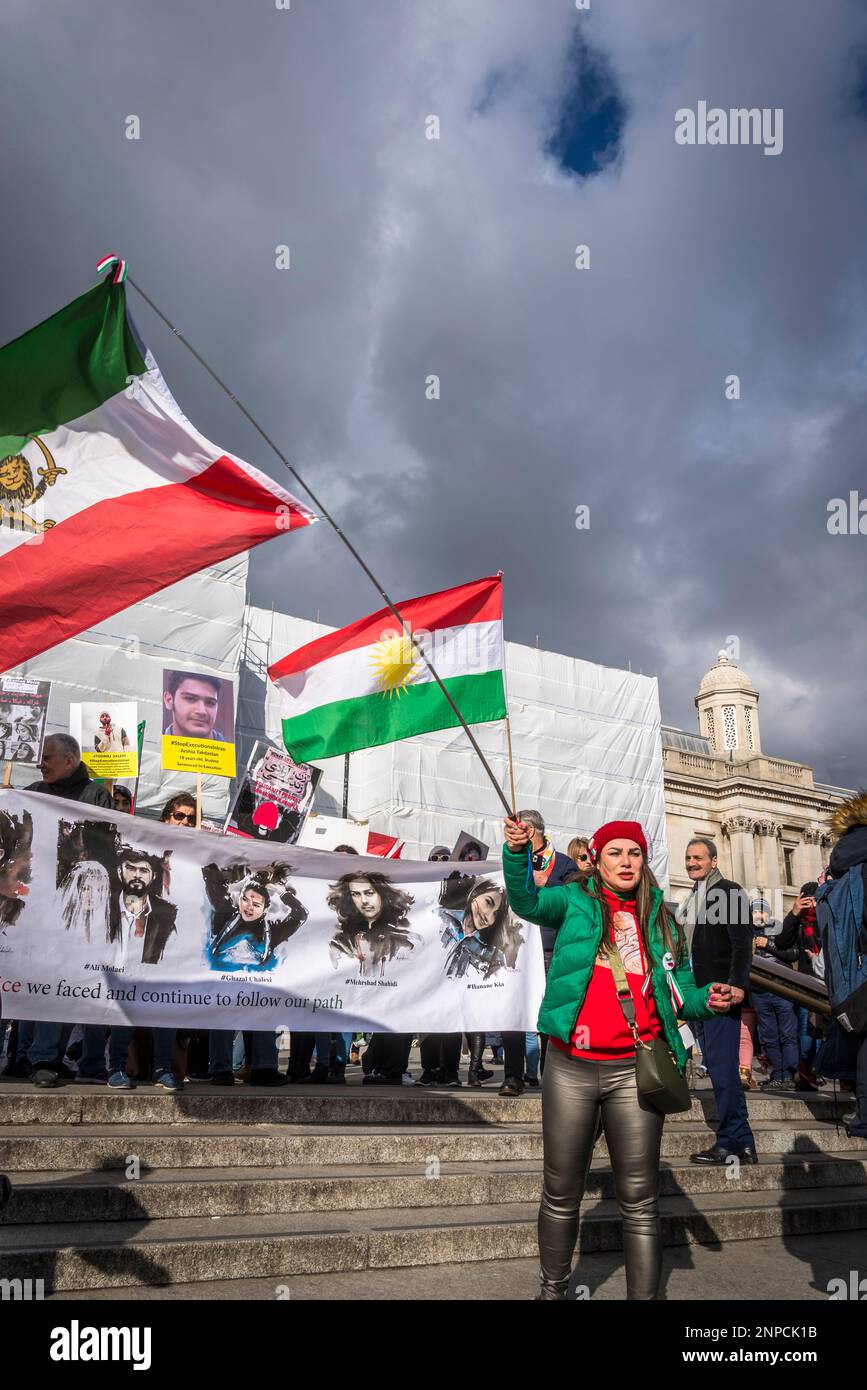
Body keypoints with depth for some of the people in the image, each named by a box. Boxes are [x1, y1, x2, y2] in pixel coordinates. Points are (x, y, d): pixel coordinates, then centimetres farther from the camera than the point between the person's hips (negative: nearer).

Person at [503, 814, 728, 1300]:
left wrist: (706, 1000, -12)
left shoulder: (662, 918, 7)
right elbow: (527, 901, -17)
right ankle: (553, 1288, 34)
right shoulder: (576, 901, 1)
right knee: (562, 1193, 14)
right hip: (571, 1068, 0)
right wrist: (518, 853, -35)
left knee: (640, 1200, 7)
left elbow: (680, 994, 10)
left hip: (634, 1072, 1)